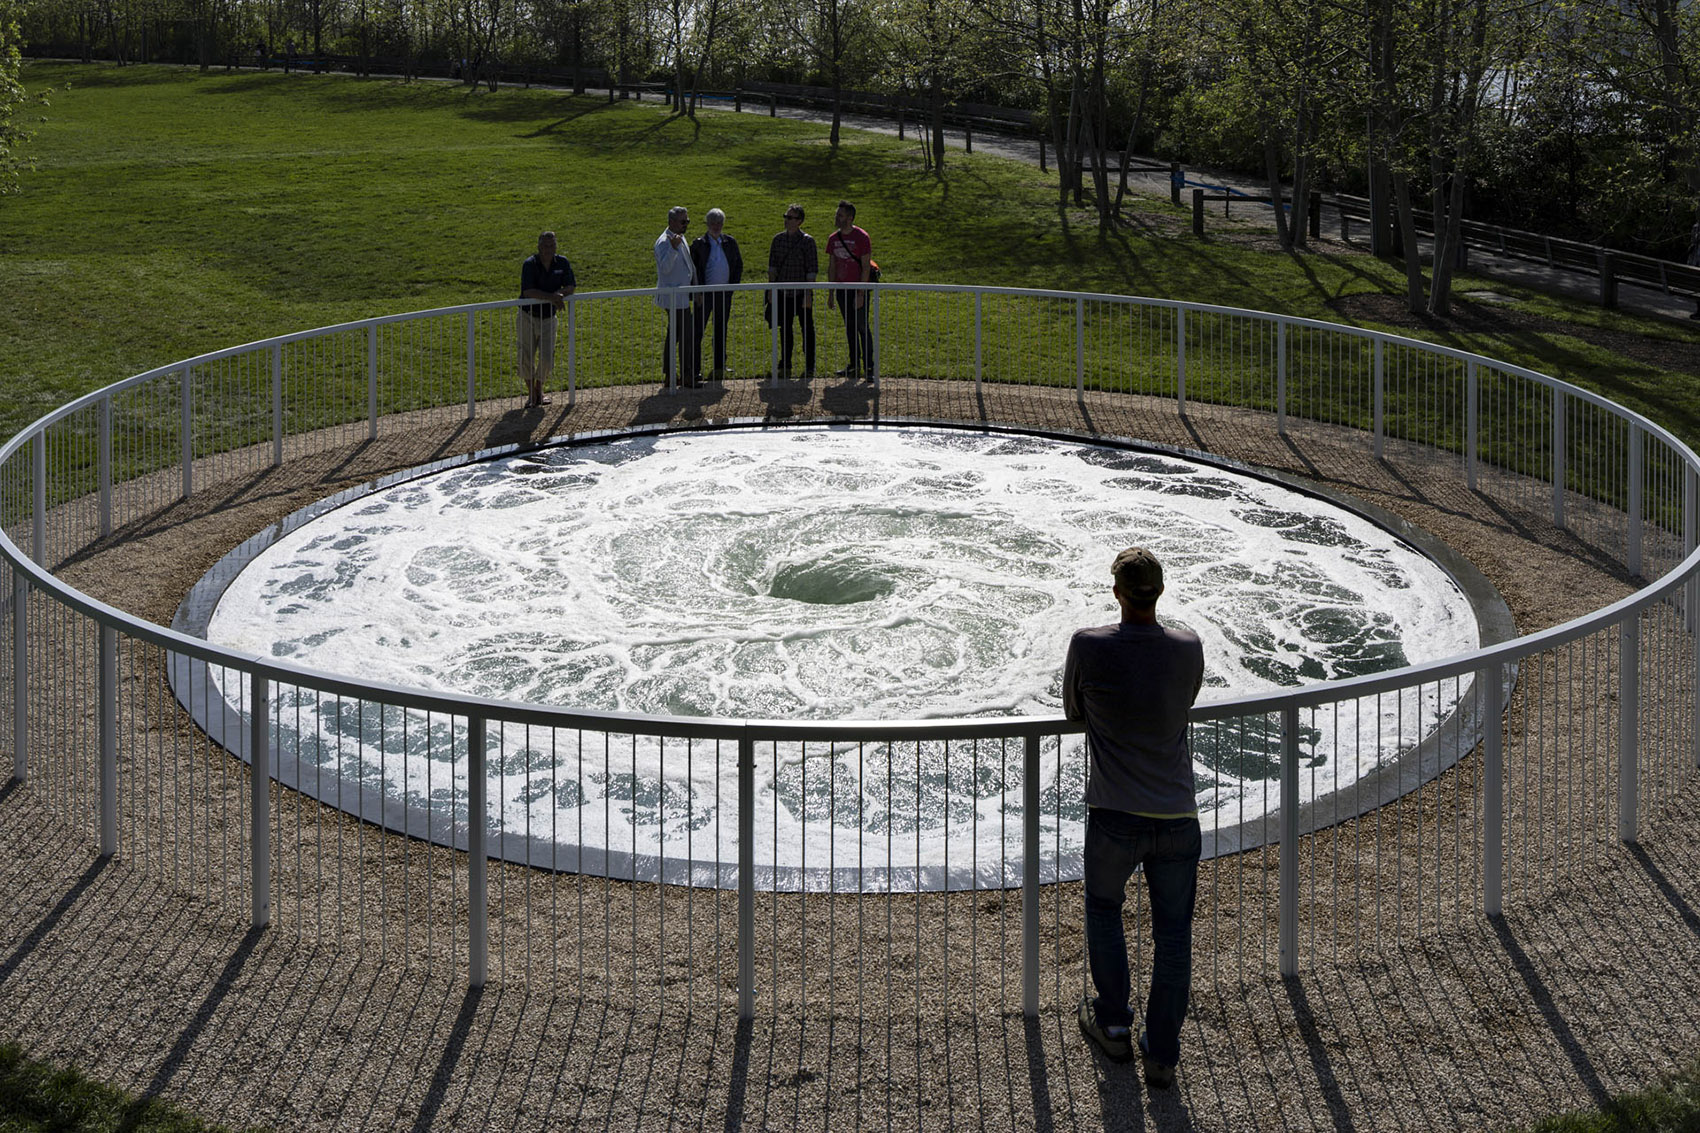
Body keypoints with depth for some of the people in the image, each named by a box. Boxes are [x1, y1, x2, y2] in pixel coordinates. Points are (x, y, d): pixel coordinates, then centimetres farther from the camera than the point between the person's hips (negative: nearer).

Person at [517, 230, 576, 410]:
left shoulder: (562, 263, -3)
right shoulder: (529, 264, -15)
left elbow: (570, 287, -2)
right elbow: (528, 291, -26)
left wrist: (559, 293, -24)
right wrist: (552, 297, -34)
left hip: (548, 318, 2)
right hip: (528, 316, -2)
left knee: (547, 358, -3)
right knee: (526, 357, 0)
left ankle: (539, 391, 21)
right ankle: (531, 394, 18)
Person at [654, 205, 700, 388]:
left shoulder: (680, 238, 15)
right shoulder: (664, 242, -16)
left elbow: (689, 263, 26)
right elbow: (665, 267, -28)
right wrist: (673, 249, -41)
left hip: (681, 296, 10)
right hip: (674, 296, -10)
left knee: (673, 335, 12)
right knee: (686, 335, -10)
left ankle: (670, 375, 17)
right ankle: (686, 375, -6)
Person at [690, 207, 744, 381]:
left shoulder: (730, 243, 5)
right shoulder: (698, 244, -4)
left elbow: (739, 265, 13)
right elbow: (692, 269, -4)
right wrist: (697, 292, -10)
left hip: (724, 294, 3)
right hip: (705, 293, -3)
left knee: (721, 331, 11)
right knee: (697, 331, -5)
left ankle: (719, 367, 20)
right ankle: (695, 368, -1)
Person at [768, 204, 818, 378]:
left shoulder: (807, 241, -6)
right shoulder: (778, 240, 7)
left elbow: (812, 269, -8)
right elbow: (772, 266, 11)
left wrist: (808, 294, -12)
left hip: (802, 293, -4)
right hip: (783, 293, 4)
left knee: (807, 330, 3)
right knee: (785, 330, 9)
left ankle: (809, 368, 9)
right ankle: (785, 366, 18)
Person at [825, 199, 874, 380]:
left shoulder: (861, 238, -9)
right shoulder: (833, 239, 9)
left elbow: (866, 267, -11)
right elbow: (831, 267, 14)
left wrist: (861, 294, -16)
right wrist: (831, 293, 9)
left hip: (858, 290, -6)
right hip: (842, 290, 6)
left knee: (862, 328, -4)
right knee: (850, 329, 10)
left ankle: (868, 367, 0)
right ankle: (854, 367, 15)